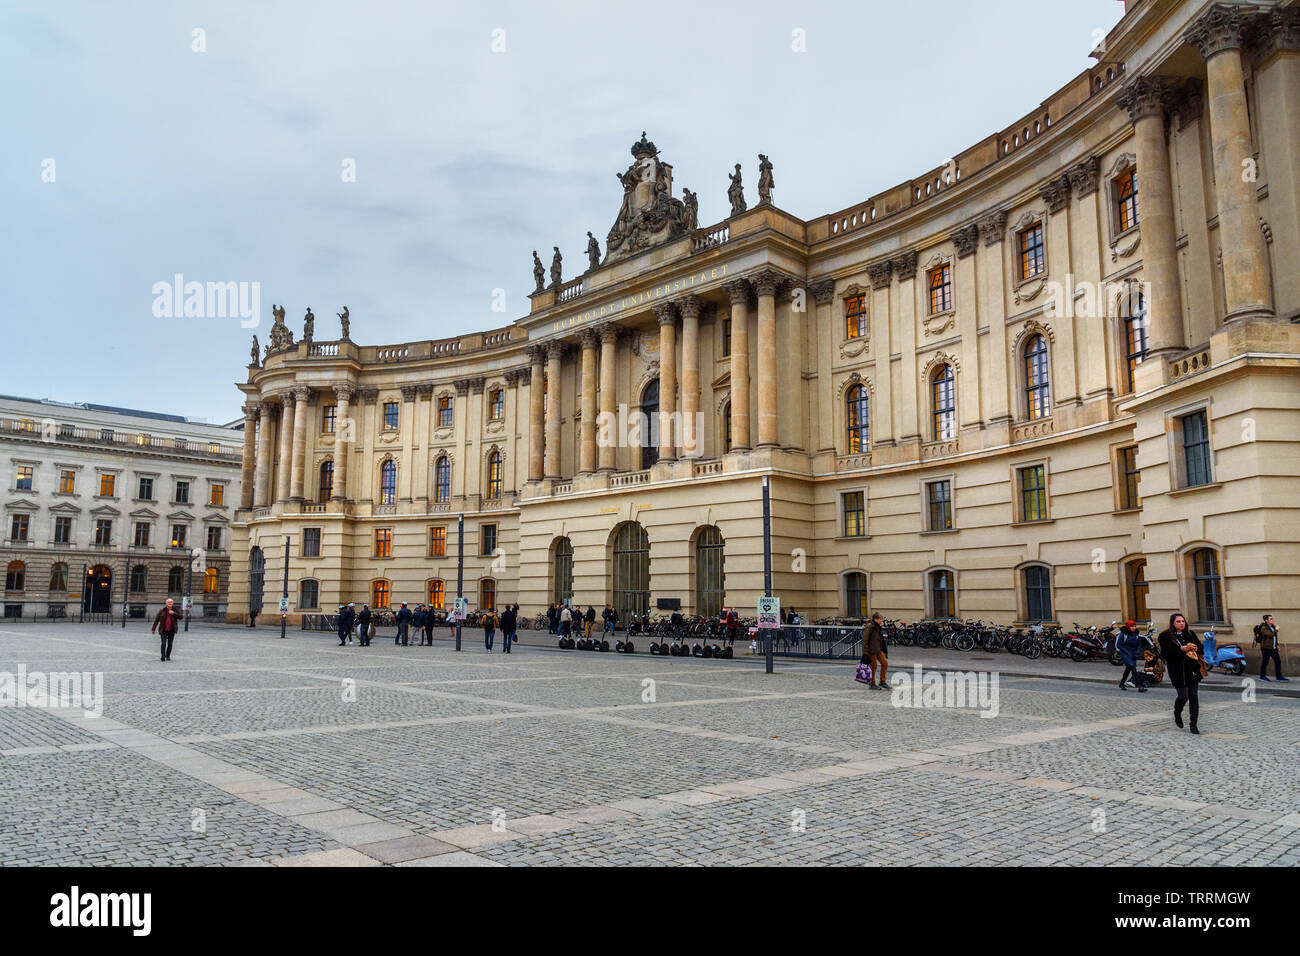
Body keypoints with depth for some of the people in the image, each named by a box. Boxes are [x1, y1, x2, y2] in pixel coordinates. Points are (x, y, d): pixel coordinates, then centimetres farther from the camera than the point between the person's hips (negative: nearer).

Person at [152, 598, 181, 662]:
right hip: (163, 630, -2)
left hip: (172, 631, 2)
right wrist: (153, 629, 3)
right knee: (164, 643, -13)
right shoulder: (162, 610, -1)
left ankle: (167, 656, 16)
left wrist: (174, 613, -17)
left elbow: (180, 617, -4)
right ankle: (162, 656, -15)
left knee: (170, 644, 5)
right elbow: (156, 620, 3)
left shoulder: (175, 610, 4)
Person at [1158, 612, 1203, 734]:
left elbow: (1200, 646, 18)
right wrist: (1180, 649, -19)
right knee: (1183, 696, -6)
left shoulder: (1189, 634, 10)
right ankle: (1177, 713, 27)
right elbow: (1164, 653, -10)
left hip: (1192, 669, 4)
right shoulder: (1165, 636, -4)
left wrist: (1196, 648, -5)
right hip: (1178, 671, -4)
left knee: (1193, 696, 3)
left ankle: (1193, 724, 11)